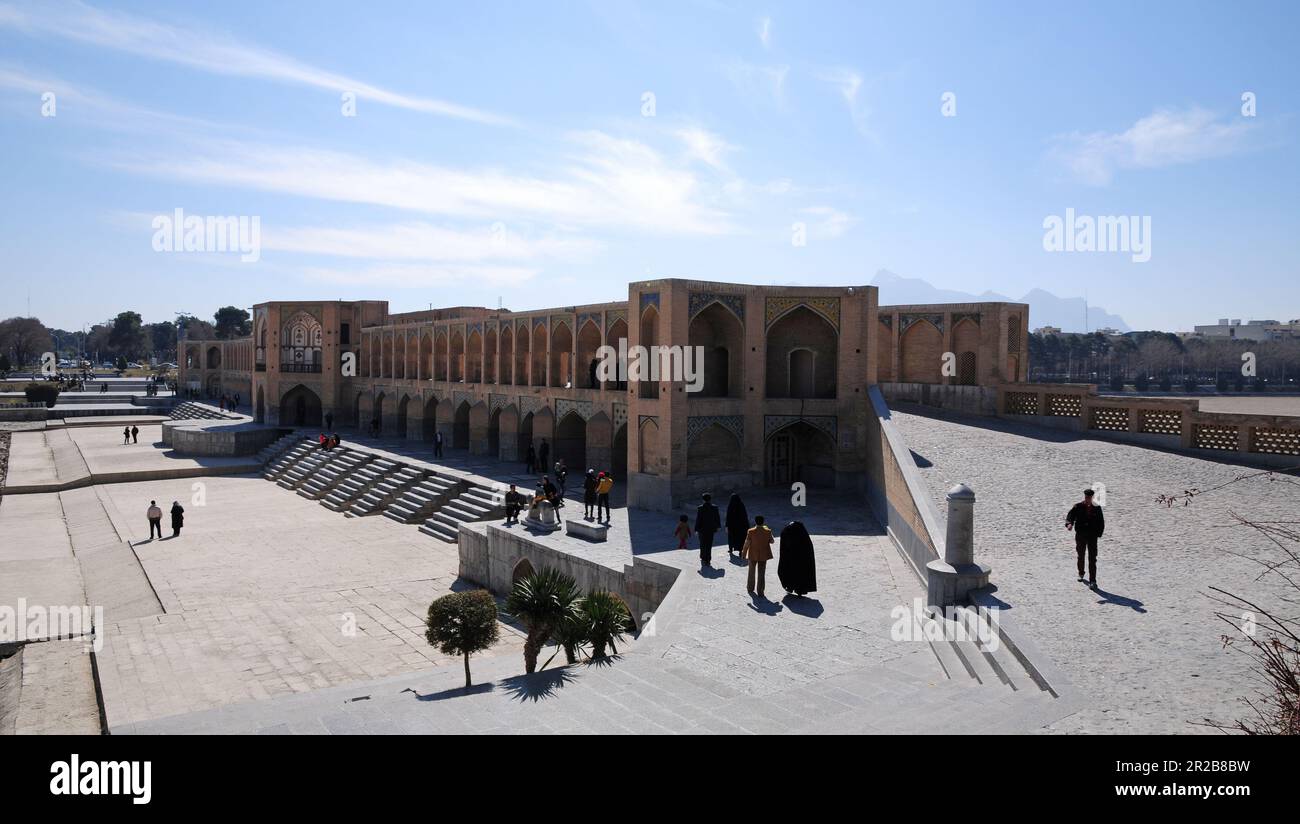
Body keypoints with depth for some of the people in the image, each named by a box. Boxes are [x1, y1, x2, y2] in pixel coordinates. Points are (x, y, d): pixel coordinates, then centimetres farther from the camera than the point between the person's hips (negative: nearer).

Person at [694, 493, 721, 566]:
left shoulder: (700, 508, -11)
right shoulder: (714, 508, -6)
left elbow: (698, 519, -10)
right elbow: (717, 518, 4)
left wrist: (696, 530, -4)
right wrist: (718, 526, 21)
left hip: (702, 529, -1)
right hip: (711, 529, 1)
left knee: (703, 545, 15)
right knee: (709, 545, 6)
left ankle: (703, 559, 22)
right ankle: (708, 561, 6)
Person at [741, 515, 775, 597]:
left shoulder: (751, 532, -18)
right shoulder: (768, 531, -13)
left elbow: (747, 544, -13)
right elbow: (771, 541, 3)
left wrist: (744, 553, 1)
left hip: (753, 555, 0)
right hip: (763, 556, 1)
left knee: (752, 572, 21)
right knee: (761, 574, 10)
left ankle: (750, 588, 34)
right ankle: (760, 592, 12)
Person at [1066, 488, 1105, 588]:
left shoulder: (1096, 508, 2)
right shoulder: (1078, 507, -1)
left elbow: (1101, 522, 9)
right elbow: (1070, 515, -11)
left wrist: (1098, 533, -2)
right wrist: (1069, 523, -33)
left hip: (1092, 536, -1)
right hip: (1080, 535, 1)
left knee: (1092, 559, -7)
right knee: (1081, 556, 16)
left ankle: (1092, 581, -6)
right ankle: (1081, 574, 39)